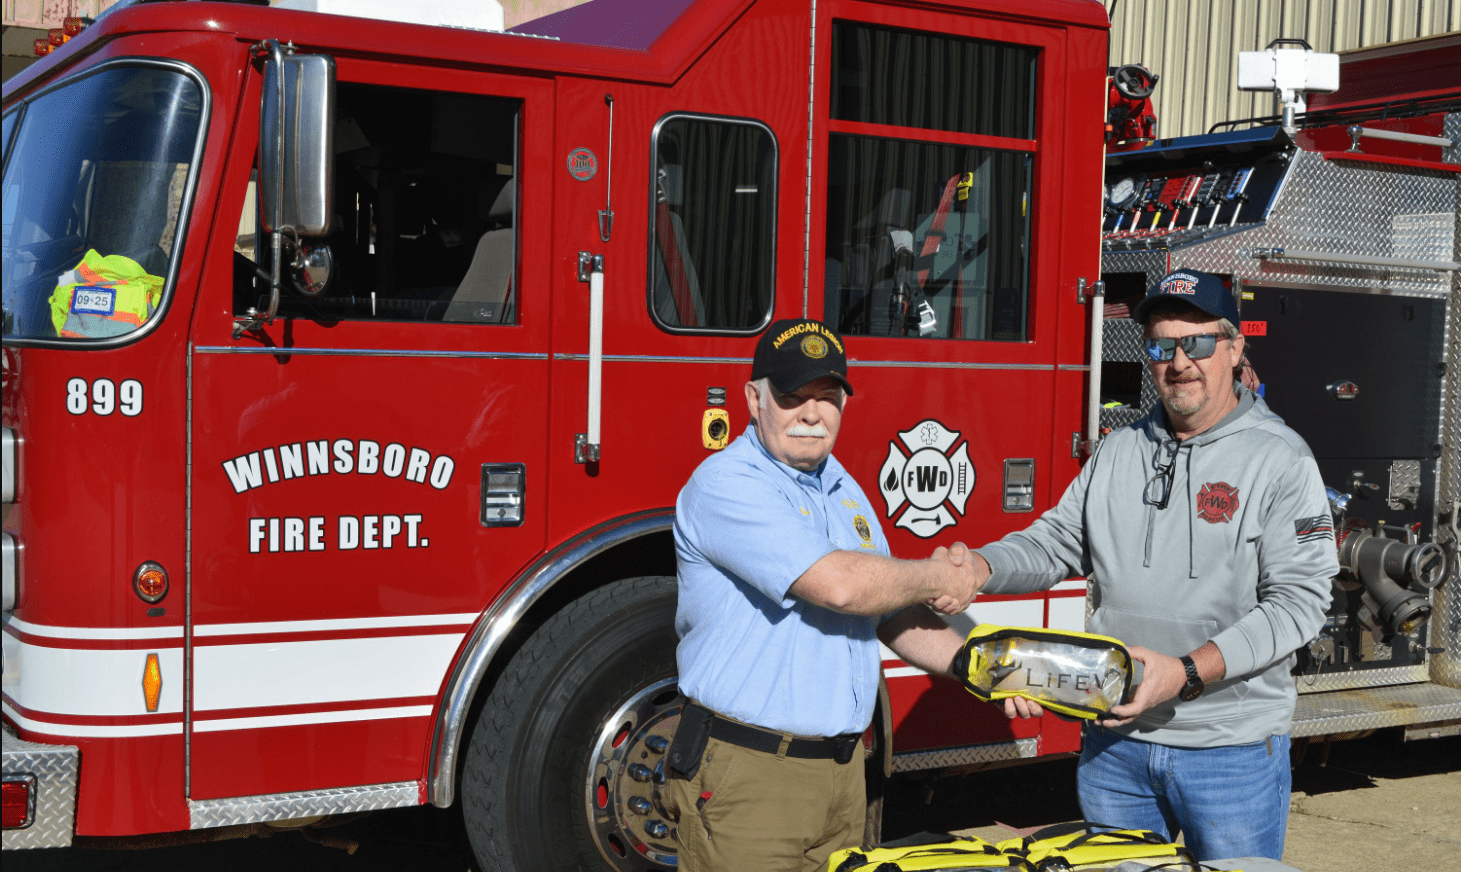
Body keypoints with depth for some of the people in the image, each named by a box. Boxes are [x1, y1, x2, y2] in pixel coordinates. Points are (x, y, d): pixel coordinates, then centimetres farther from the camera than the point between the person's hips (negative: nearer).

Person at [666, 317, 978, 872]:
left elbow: (893, 612, 21)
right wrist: (936, 579, -7)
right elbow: (839, 585, -24)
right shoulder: (726, 485, -14)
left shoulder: (844, 491, 15)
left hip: (843, 773, 8)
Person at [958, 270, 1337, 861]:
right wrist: (980, 568, -12)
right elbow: (1053, 544, 9)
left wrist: (1188, 673, -23)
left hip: (1231, 750, -4)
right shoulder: (1119, 451, 9)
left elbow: (1298, 600, -14)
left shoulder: (1278, 459, -8)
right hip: (1116, 741, 4)